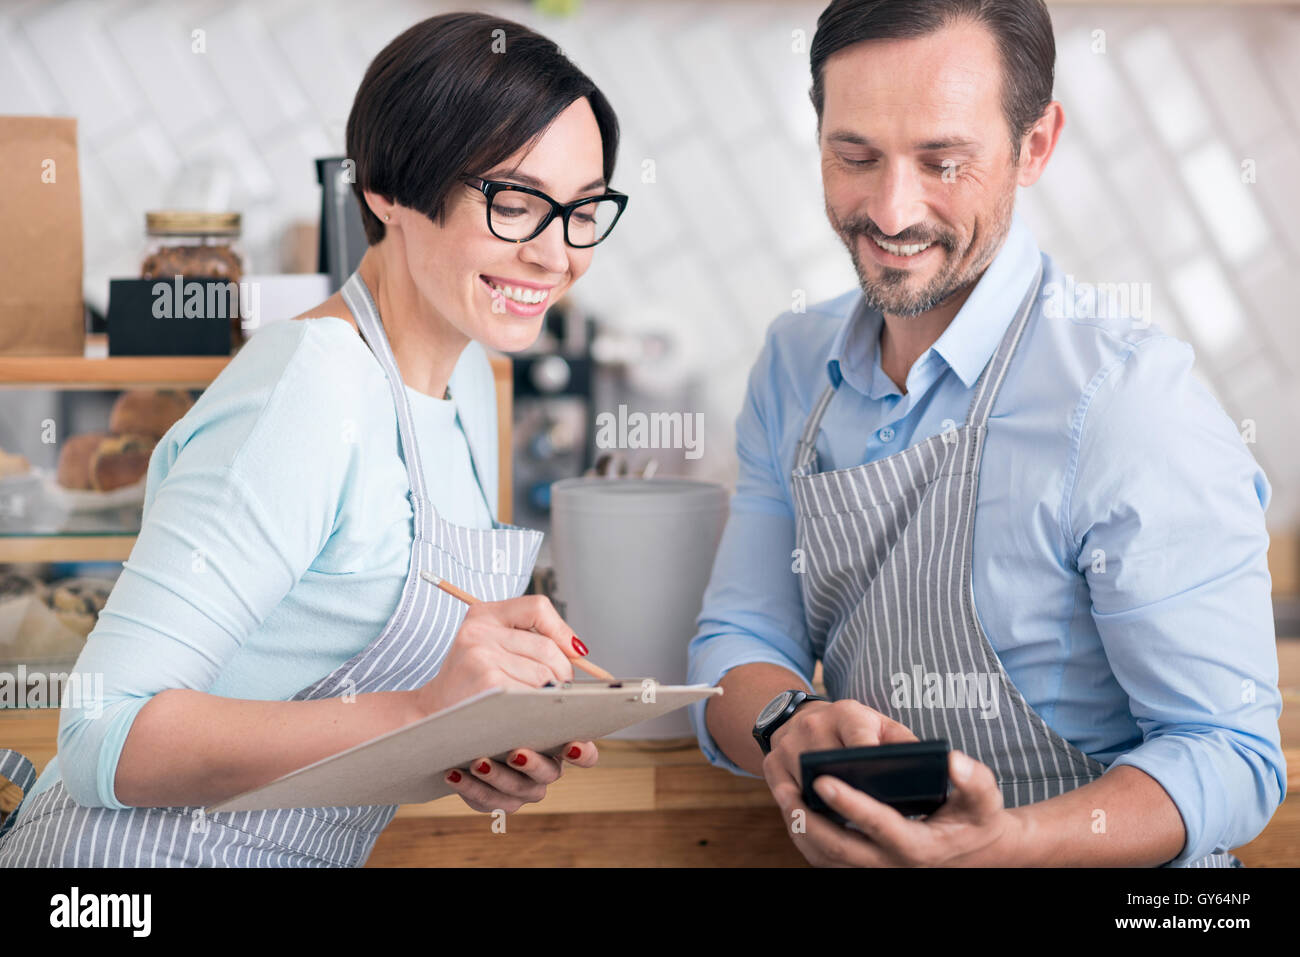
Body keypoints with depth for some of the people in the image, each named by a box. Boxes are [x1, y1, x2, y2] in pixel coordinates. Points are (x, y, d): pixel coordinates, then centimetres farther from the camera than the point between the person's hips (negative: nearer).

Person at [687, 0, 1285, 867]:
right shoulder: (796, 366, 4)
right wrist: (787, 721, -16)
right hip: (851, 847, 5)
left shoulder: (1132, 402, -16)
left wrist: (1003, 842, -29)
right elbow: (739, 643, 5)